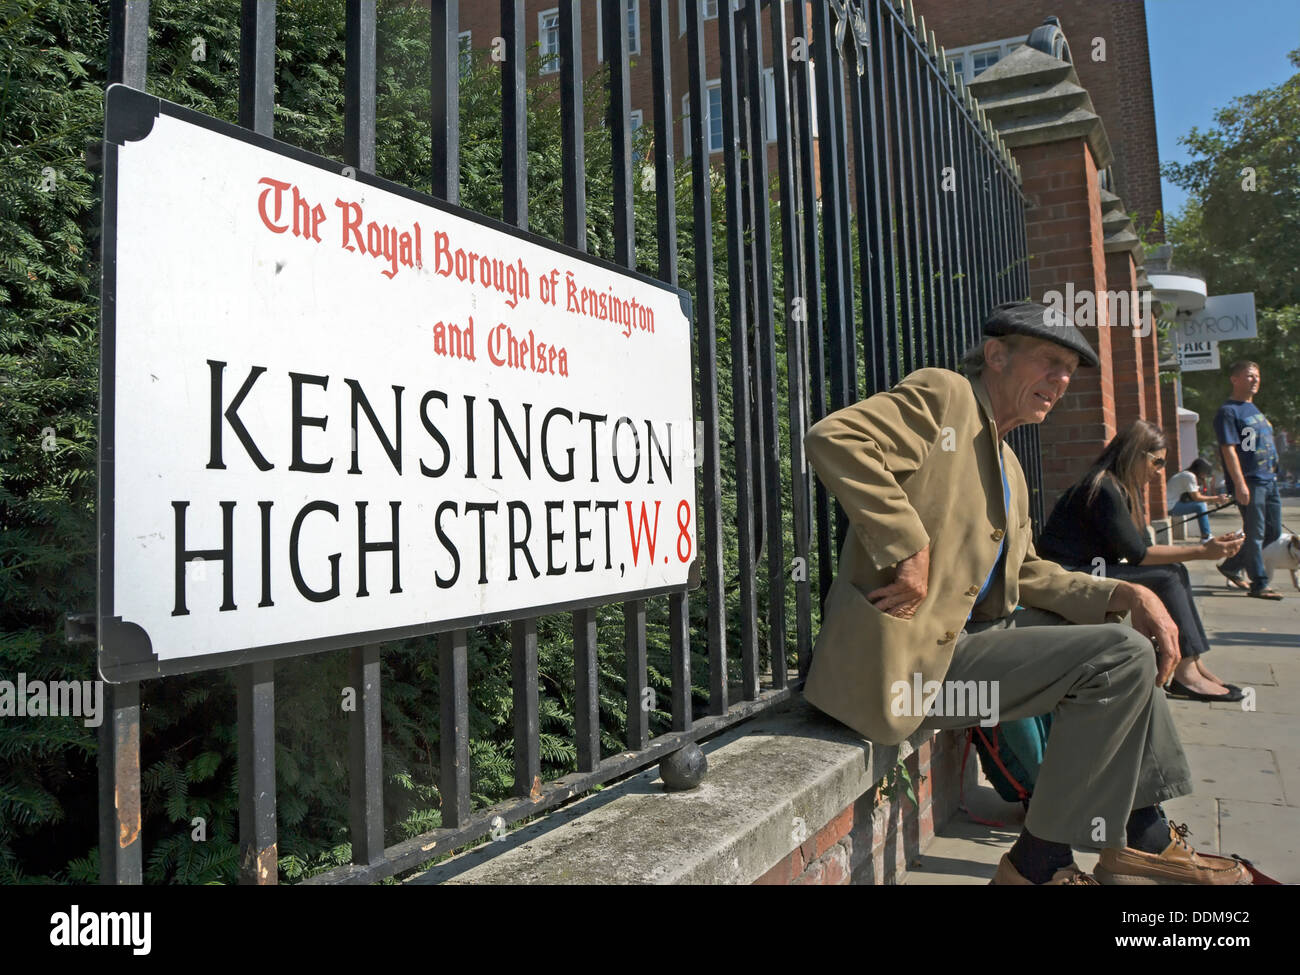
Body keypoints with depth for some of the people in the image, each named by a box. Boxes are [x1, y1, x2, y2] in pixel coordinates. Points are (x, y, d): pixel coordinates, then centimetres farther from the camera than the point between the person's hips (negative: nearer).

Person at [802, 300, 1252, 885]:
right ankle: (1039, 863, -2)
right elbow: (833, 439, -23)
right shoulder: (942, 396, -6)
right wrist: (910, 549, -26)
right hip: (909, 654, -10)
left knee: (1125, 642, 16)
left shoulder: (1007, 464, 22)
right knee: (1121, 658, -14)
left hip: (964, 634, 10)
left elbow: (1025, 573, 19)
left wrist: (1127, 595, 4)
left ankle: (1143, 837, 22)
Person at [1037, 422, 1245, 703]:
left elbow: (1134, 549, 12)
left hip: (1089, 569, 10)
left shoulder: (1122, 487, 15)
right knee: (1167, 576, -16)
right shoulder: (1104, 488, -17)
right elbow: (1137, 553, -17)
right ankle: (1185, 674, -14)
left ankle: (1192, 666, -1)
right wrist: (1202, 551, -14)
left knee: (1174, 572, 3)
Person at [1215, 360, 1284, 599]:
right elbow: (1229, 450, -16)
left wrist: (1273, 472, 19)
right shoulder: (1228, 411, -9)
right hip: (1250, 482, -9)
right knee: (1255, 533, -5)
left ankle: (1232, 566, 23)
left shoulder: (1254, 409, 19)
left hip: (1269, 480, 9)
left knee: (1273, 532, 12)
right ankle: (1259, 584, 2)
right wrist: (1240, 484, -22)